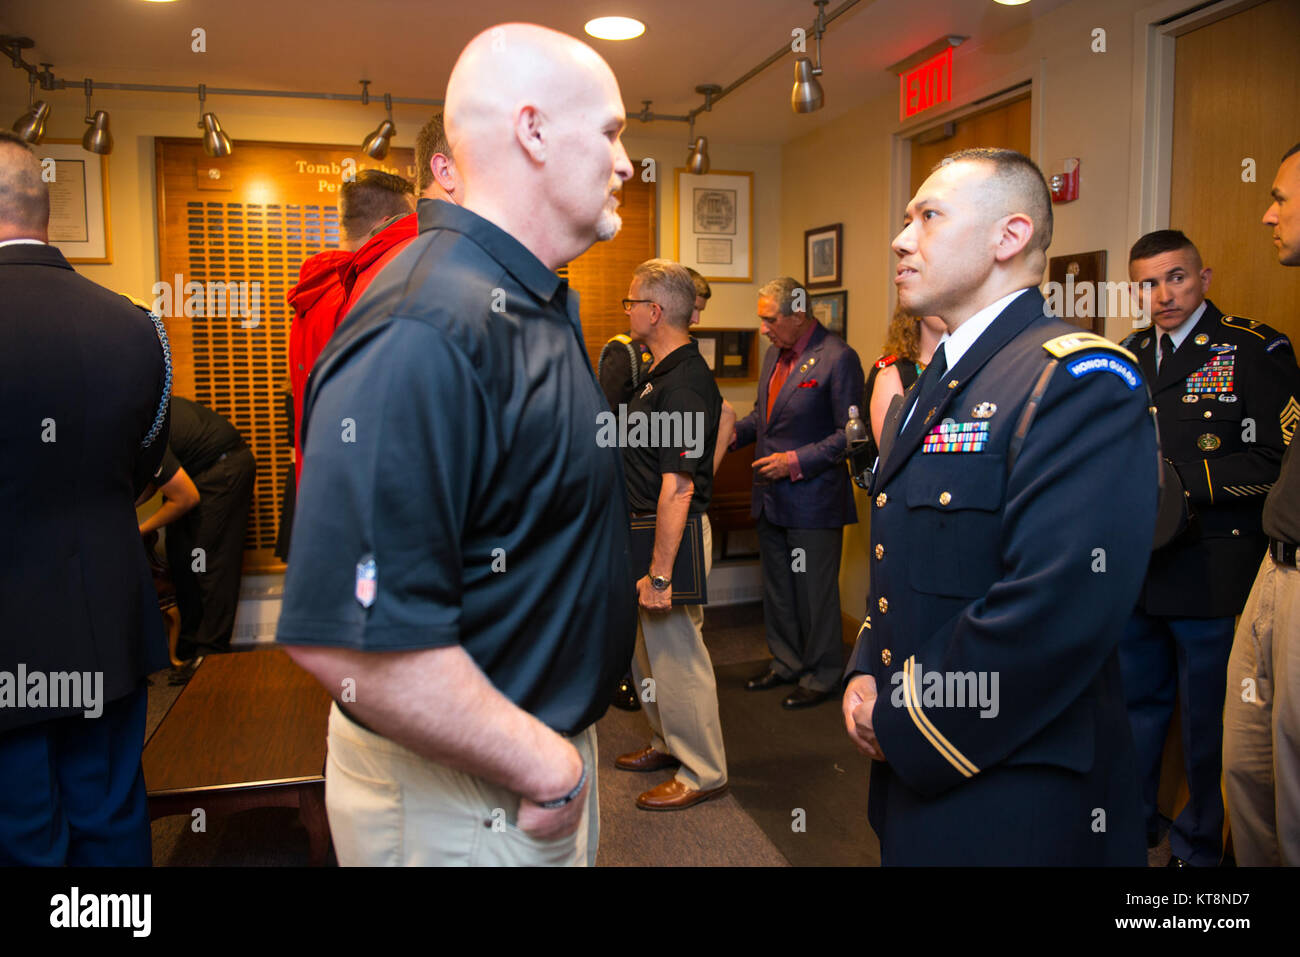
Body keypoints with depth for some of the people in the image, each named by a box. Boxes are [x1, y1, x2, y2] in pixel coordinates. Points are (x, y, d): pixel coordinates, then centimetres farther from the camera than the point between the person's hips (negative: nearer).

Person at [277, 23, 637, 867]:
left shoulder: (539, 306, 6)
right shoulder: (423, 335, -28)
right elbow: (348, 634, -33)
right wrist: (547, 767, -20)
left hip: (549, 751, 9)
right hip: (464, 799, -9)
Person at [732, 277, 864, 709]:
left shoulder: (837, 358, -16)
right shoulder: (774, 353, 10)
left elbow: (851, 433, -17)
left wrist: (797, 462, -20)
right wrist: (734, 432, 2)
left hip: (813, 499, -8)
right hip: (771, 496, 8)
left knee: (815, 592, 5)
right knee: (777, 588, 19)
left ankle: (821, 676, 22)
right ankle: (786, 662, 36)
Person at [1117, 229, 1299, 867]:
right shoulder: (1127, 358, 12)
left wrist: (1177, 481, -21)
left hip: (1211, 571, -5)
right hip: (1135, 568, 6)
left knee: (1208, 722, 7)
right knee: (1137, 701, 19)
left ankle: (1198, 848, 27)